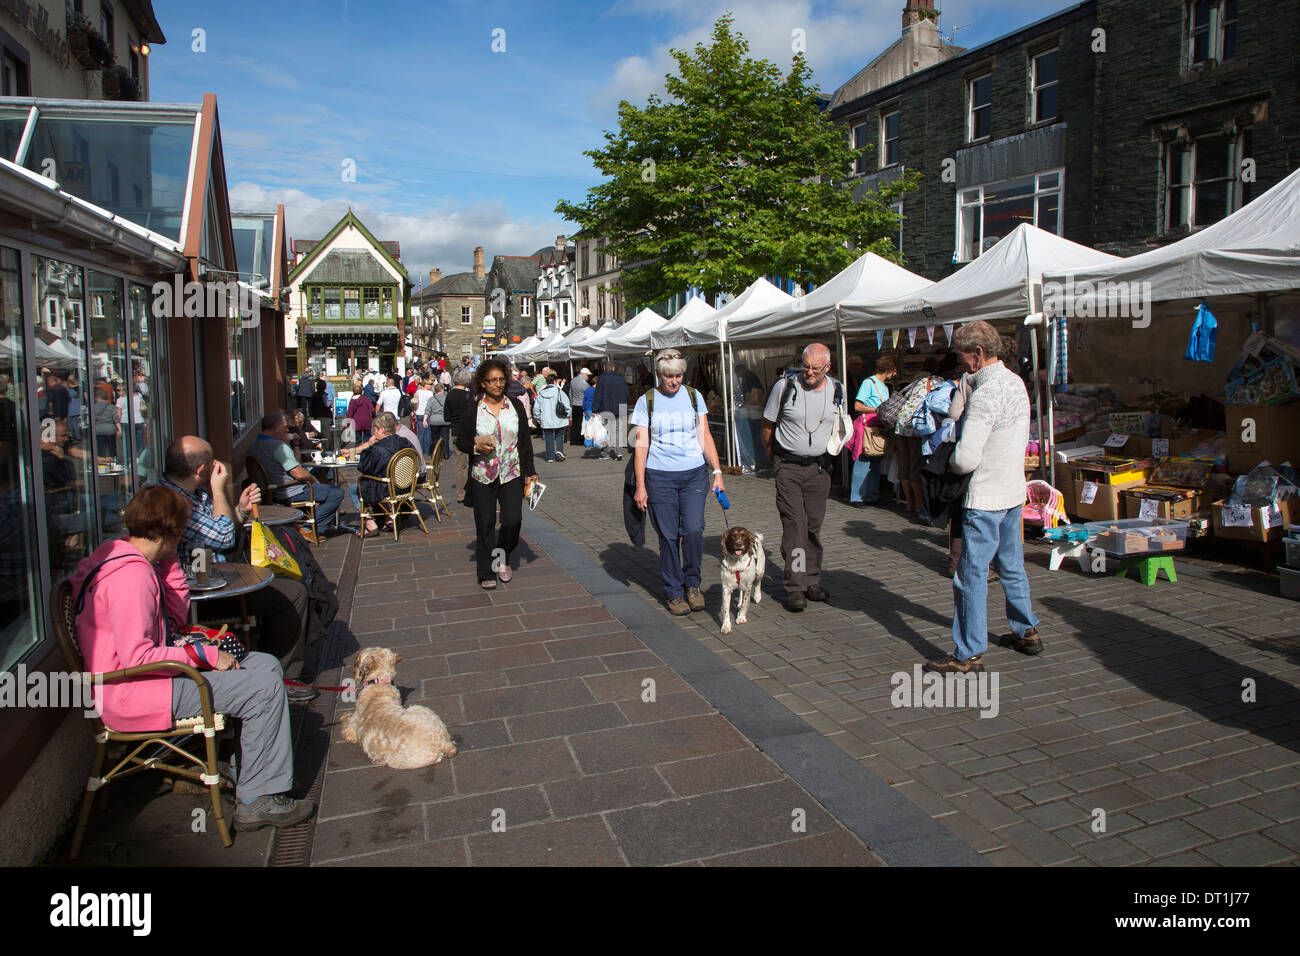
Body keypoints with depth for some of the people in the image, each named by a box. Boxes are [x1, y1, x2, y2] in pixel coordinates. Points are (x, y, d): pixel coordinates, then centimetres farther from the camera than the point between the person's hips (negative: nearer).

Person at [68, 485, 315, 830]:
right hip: (131, 696, -11)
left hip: (147, 675, 11)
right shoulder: (131, 575, -22)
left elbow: (180, 612, 16)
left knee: (265, 665, 7)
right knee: (266, 687, -18)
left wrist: (168, 562, 6)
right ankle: (257, 801, -7)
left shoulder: (126, 559, 11)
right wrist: (206, 655, -21)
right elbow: (136, 656, -28)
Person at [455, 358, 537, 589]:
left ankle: (503, 559, 21)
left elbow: (525, 441, 8)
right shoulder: (473, 409, -1)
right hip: (482, 476, -1)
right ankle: (487, 572, 17)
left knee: (513, 520, -7)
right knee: (485, 524, 4)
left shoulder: (516, 406, 4)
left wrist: (529, 470, 4)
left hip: (511, 475, 1)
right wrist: (476, 446, -16)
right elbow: (460, 440, 5)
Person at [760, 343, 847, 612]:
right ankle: (795, 587, -5)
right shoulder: (785, 386, -8)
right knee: (794, 525, -9)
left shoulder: (837, 390, 3)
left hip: (820, 466, 4)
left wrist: (833, 447, 11)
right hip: (789, 466, -3)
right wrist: (773, 454, 9)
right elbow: (768, 424, 3)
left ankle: (812, 581, 21)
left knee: (814, 526, 9)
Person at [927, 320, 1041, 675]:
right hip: (1014, 489, 10)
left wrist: (952, 463, -6)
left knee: (971, 575, -3)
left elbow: (966, 458, -26)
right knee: (1011, 565, 22)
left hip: (986, 498, -10)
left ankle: (969, 655, 3)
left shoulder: (985, 393, -22)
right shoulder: (1015, 381, 8)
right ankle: (1026, 632, 37)